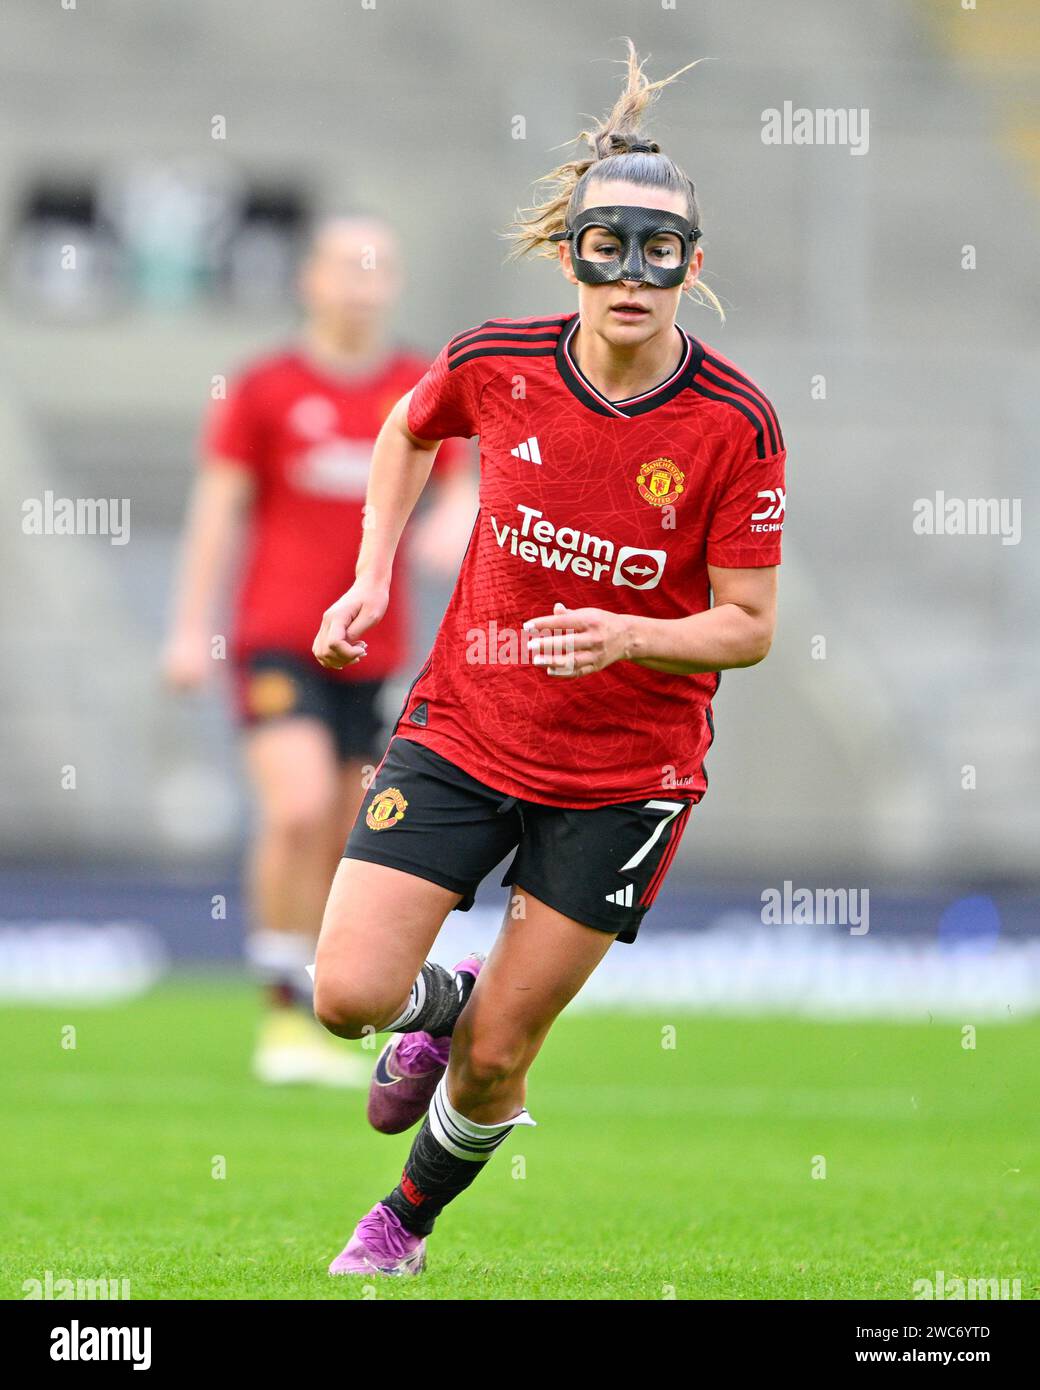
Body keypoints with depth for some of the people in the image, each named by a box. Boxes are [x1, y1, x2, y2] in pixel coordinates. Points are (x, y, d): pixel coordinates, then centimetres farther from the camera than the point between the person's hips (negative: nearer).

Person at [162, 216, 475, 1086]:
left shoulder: (423, 392, 7)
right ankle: (282, 1014, -10)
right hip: (276, 637, -3)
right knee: (299, 808, -20)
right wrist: (192, 629, -1)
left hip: (370, 647, 4)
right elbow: (219, 506, 3)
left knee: (347, 843, 4)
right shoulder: (265, 389, 0)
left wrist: (455, 522, -17)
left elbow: (469, 488, 8)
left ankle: (316, 1025, 17)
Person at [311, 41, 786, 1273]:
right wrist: (372, 578, 4)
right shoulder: (495, 365, -11)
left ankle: (407, 1221, 35)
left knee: (493, 1062, 2)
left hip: (626, 771, -2)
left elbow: (747, 628, -12)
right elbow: (407, 431, 14)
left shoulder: (736, 425, -18)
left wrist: (625, 635, -30)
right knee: (350, 995, -11)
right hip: (465, 725, 2)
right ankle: (443, 1000, 26)